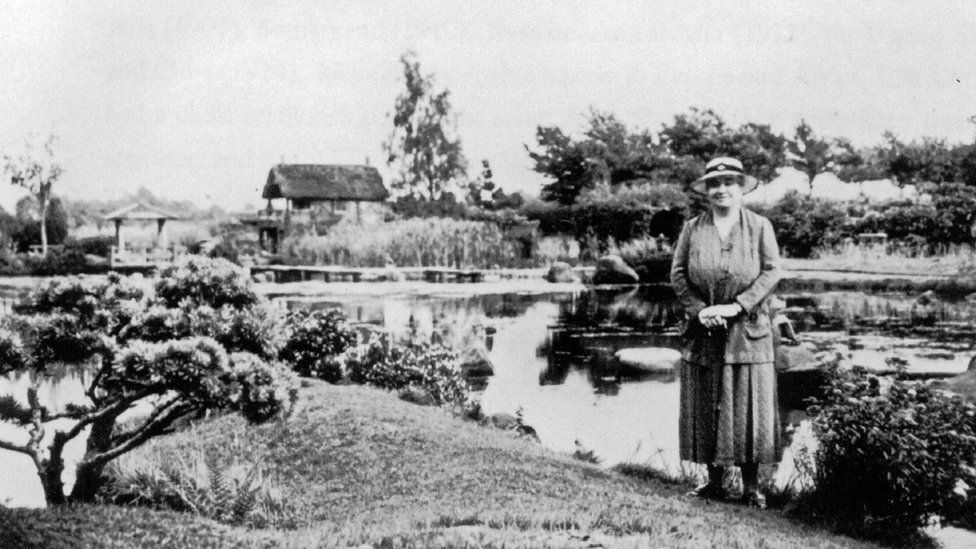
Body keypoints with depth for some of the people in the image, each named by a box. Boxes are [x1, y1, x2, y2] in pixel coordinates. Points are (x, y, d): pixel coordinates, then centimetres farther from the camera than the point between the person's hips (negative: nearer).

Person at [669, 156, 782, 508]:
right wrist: (699, 310, -12)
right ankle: (714, 481, 16)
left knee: (749, 408, -1)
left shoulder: (760, 227, 2)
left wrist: (736, 306, -15)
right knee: (705, 409, 5)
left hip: (747, 331, -1)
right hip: (703, 333, 2)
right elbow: (677, 274, 3)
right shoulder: (692, 229, 6)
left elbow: (771, 272, -5)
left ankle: (751, 486, 10)